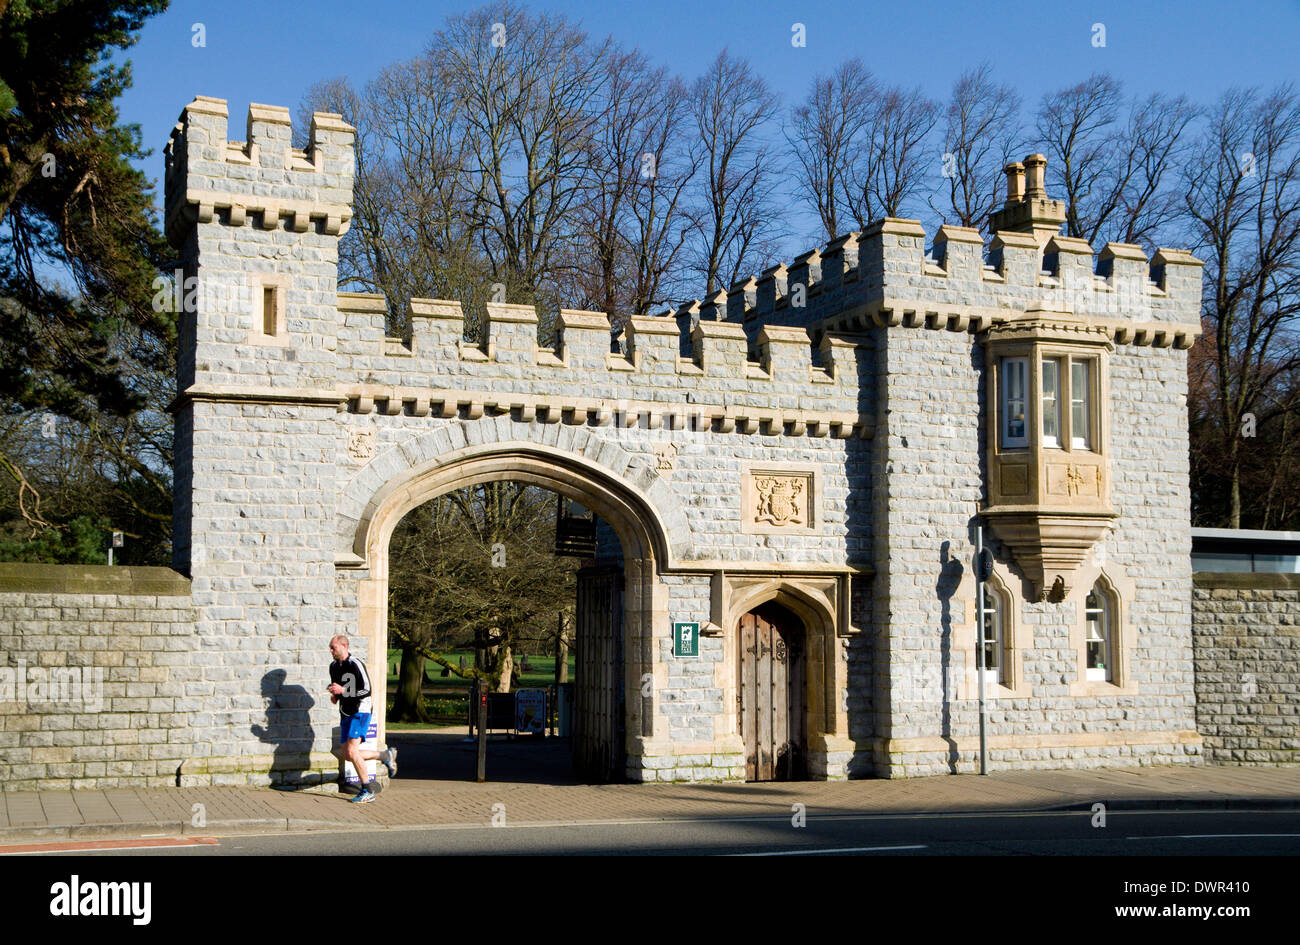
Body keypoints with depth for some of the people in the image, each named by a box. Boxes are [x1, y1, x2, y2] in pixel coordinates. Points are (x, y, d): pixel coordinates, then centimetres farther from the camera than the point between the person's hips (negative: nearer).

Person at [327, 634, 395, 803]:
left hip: (359, 712, -9)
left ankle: (367, 792, -7)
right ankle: (385, 755, 25)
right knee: (346, 754, 6)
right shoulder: (334, 667, 12)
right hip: (345, 713, 9)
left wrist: (343, 690, -20)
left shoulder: (355, 664, -14)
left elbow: (367, 690, -17)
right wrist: (334, 695, 4)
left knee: (352, 752, -17)